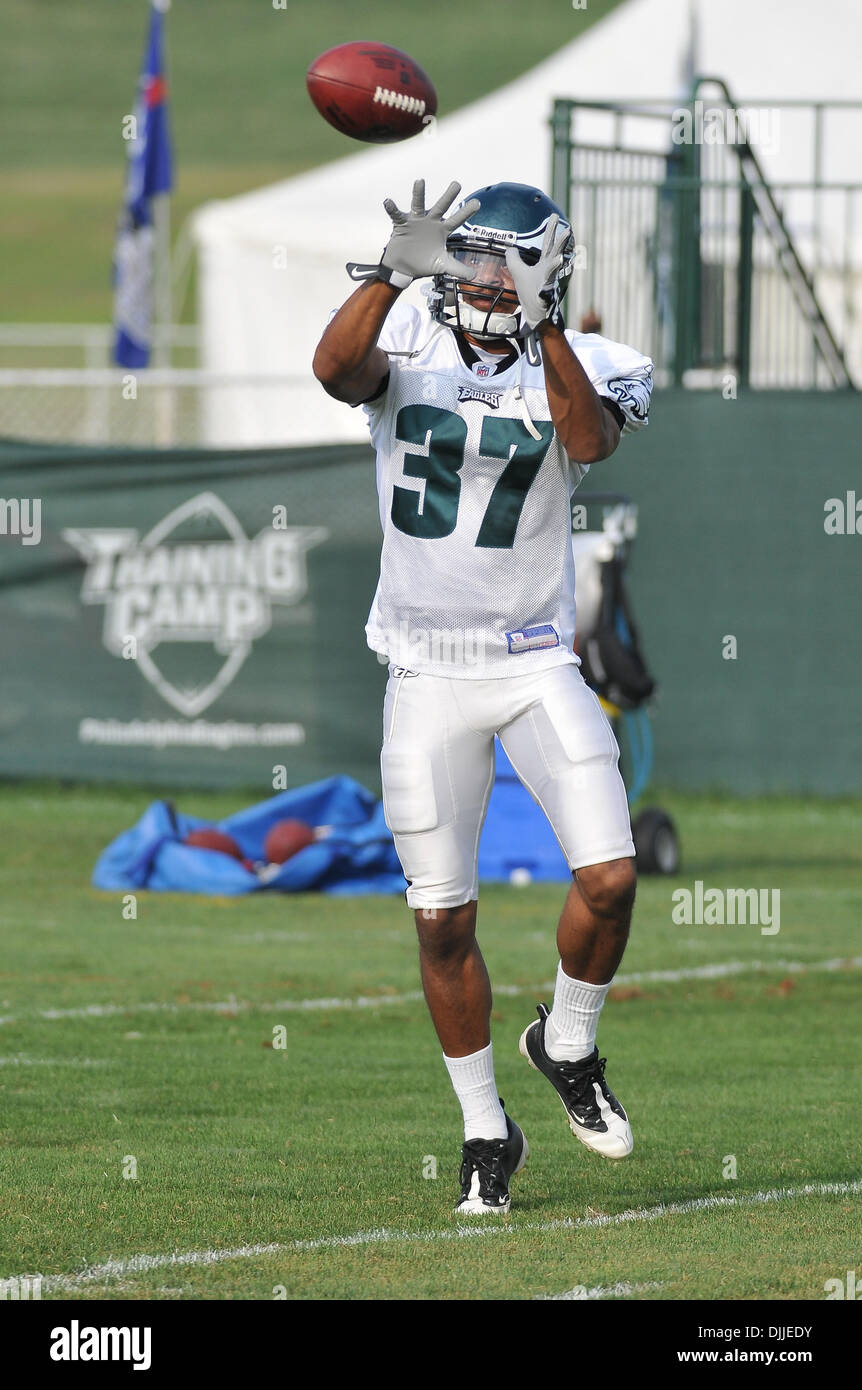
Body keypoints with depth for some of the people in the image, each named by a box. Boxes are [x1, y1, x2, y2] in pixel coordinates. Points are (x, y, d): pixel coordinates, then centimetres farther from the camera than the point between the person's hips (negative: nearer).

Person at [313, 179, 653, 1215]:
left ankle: (568, 1046, 14)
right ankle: (486, 1131, 20)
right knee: (442, 920, 3)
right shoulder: (408, 346, -1)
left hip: (537, 664, 0)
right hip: (427, 674, 1)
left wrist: (542, 325, -33)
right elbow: (334, 370, -24)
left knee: (609, 877, -15)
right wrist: (396, 269, -36)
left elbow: (589, 440, -25)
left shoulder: (582, 367, -2)